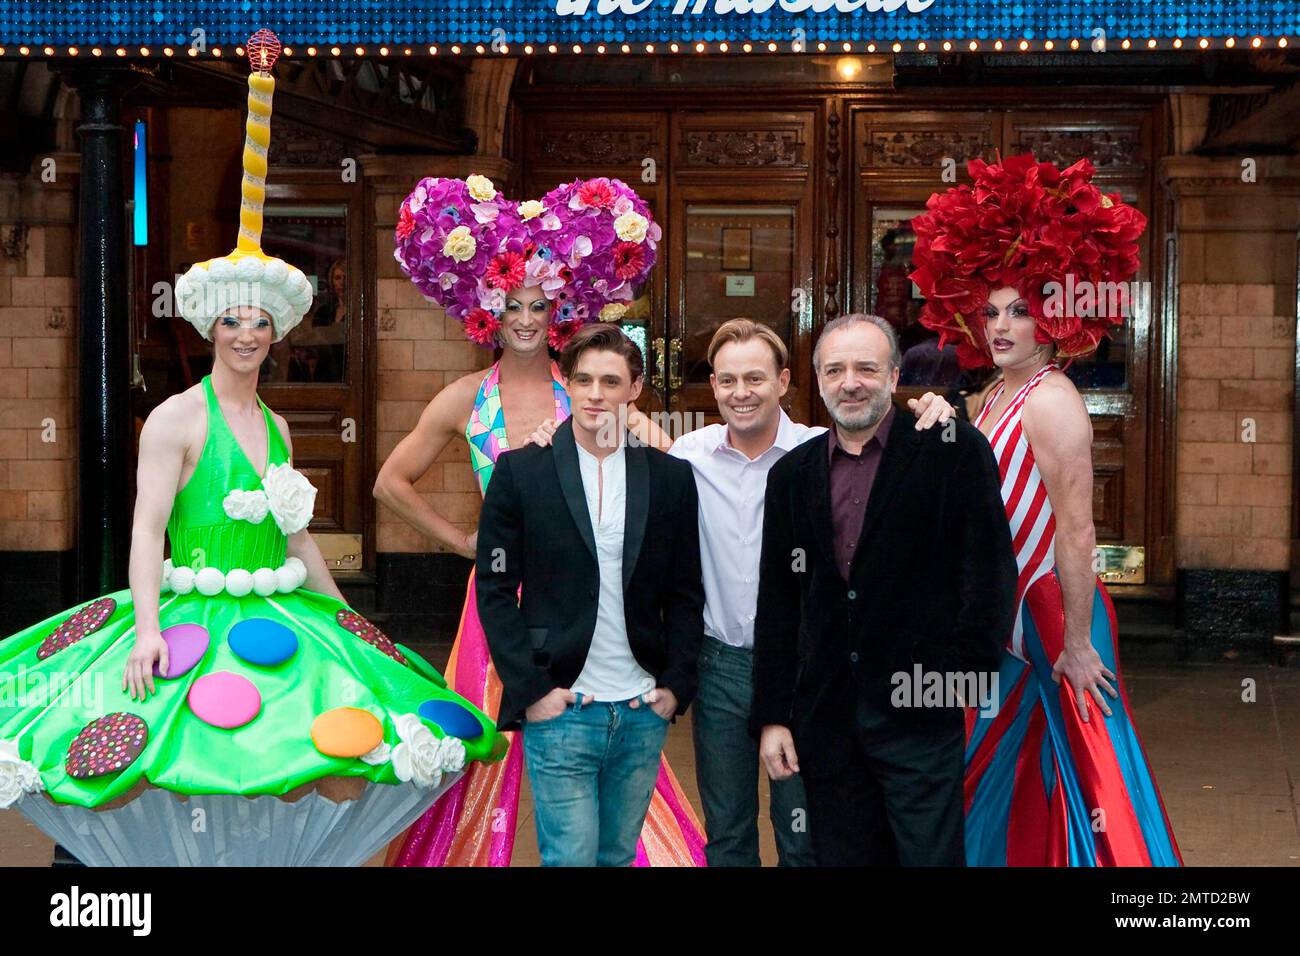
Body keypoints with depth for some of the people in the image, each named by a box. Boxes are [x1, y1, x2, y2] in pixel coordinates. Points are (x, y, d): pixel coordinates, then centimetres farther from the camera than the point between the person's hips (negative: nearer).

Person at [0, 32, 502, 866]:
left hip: (278, 618, 6)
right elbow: (147, 525, -11)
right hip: (189, 614, -6)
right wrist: (148, 628, -23)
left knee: (339, 770, -4)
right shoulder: (176, 419, -3)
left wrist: (345, 620, 22)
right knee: (169, 781, -19)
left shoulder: (275, 426, 16)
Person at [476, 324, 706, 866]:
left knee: (618, 856, 13)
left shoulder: (671, 478, 6)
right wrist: (531, 690, -9)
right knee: (570, 857, -3)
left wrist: (676, 685, 0)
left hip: (644, 714, 3)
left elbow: (685, 594, 10)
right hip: (561, 711, -3)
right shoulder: (520, 472, -1)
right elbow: (495, 590, -2)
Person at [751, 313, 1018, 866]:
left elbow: (990, 573, -4)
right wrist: (771, 716, 6)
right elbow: (777, 604, 11)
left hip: (922, 716, -4)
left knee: (930, 854, -1)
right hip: (825, 718, 4)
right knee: (842, 855, 11)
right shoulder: (792, 474, 10)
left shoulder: (954, 452, -2)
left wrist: (959, 678, -11)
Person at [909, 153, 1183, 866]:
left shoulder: (1050, 401, -18)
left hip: (1049, 616, -9)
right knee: (1004, 770, 19)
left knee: (1073, 776, 1)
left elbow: (1077, 532, -21)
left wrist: (1076, 645, -22)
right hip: (1004, 618, 9)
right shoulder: (995, 399, 9)